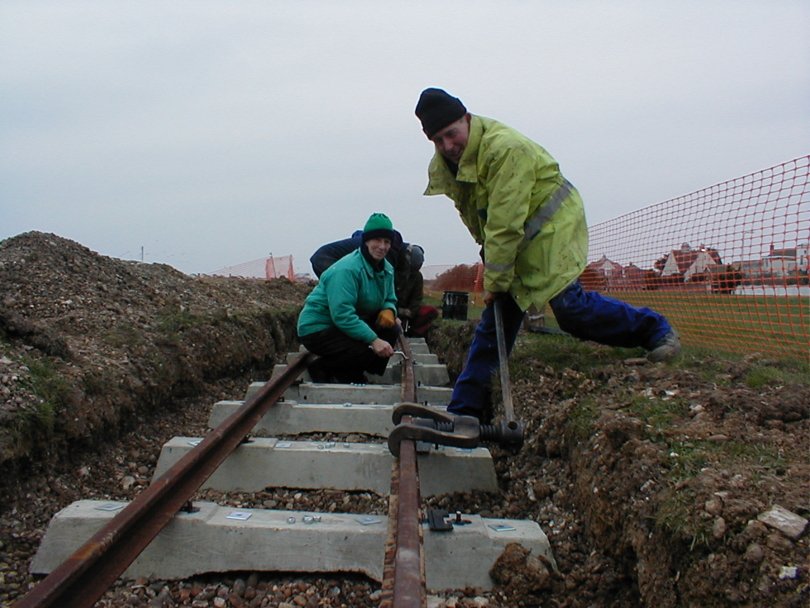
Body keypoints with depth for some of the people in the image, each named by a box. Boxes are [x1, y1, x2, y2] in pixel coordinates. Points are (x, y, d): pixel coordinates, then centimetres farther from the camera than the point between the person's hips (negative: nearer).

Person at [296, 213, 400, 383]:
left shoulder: (386, 269, 3)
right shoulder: (347, 270, -26)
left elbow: (390, 300, 11)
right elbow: (342, 315, -32)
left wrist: (389, 310, -15)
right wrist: (373, 340, -35)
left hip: (350, 325, 9)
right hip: (317, 330, -9)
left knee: (391, 329, -8)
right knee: (370, 354, -26)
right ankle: (323, 368, -1)